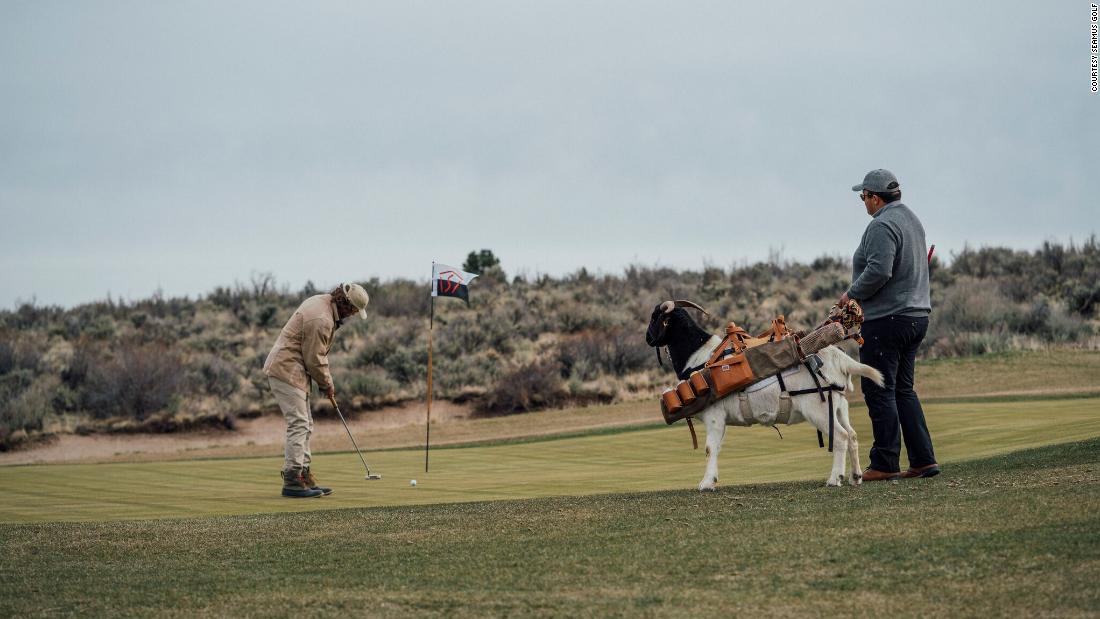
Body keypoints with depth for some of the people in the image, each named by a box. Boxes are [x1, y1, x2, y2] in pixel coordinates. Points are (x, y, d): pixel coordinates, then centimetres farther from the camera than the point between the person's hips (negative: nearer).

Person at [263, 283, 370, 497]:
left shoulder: (322, 302, 9)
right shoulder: (321, 319, -24)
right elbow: (314, 359, -18)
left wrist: (326, 380, 13)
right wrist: (327, 384, -3)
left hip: (286, 369, 11)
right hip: (287, 371, -11)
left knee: (305, 425, 13)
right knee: (299, 424, -12)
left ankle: (304, 477, 16)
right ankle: (292, 482, -13)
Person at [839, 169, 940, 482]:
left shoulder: (882, 226, -15)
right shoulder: (911, 219, 16)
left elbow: (878, 271, -26)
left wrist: (852, 294, -10)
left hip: (886, 319, -10)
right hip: (917, 314, 10)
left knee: (879, 391, -4)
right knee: (902, 389, 15)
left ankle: (885, 464, -3)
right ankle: (923, 459, 11)